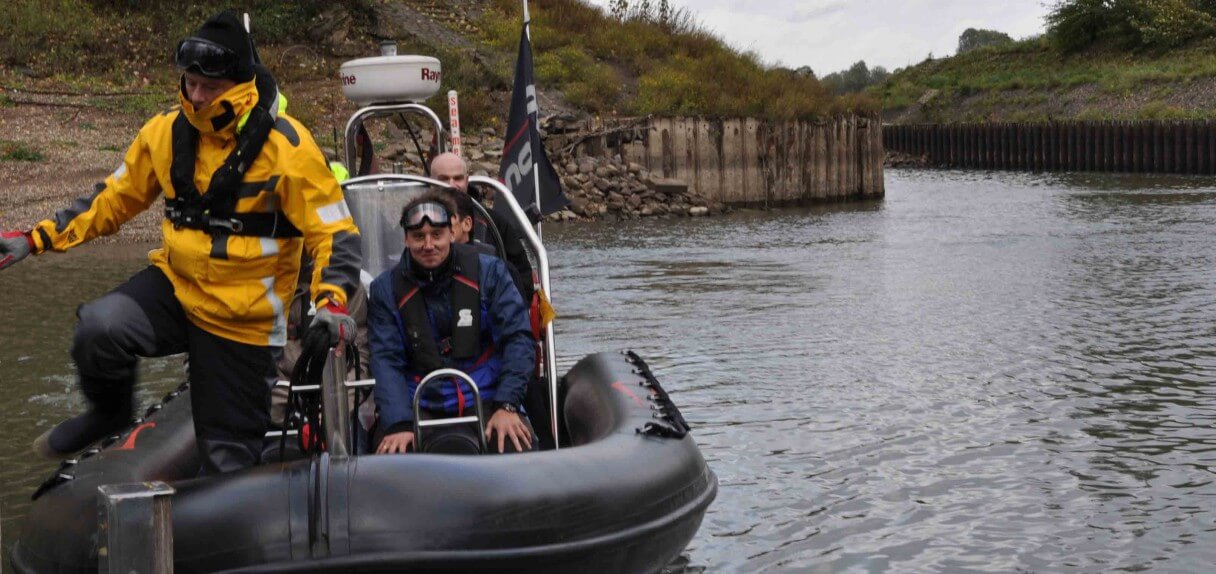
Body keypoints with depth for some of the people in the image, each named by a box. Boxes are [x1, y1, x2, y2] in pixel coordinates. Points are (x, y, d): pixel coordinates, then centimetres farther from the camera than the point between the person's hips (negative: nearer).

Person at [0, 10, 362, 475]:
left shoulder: (286, 145, -15)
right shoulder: (167, 131, -2)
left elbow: (334, 231, -13)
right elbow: (115, 198, 10)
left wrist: (332, 301, -30)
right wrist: (39, 238, 3)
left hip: (242, 319, -3)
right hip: (175, 284, 3)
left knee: (228, 456, 4)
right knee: (99, 328, -27)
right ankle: (109, 411, 4)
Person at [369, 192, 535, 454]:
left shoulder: (488, 271, 3)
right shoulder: (386, 288, 4)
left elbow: (517, 338, 0)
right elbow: (386, 361, -2)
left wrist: (507, 405, -12)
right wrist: (399, 425, -17)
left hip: (486, 400, 0)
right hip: (421, 408, 0)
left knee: (518, 451, -28)